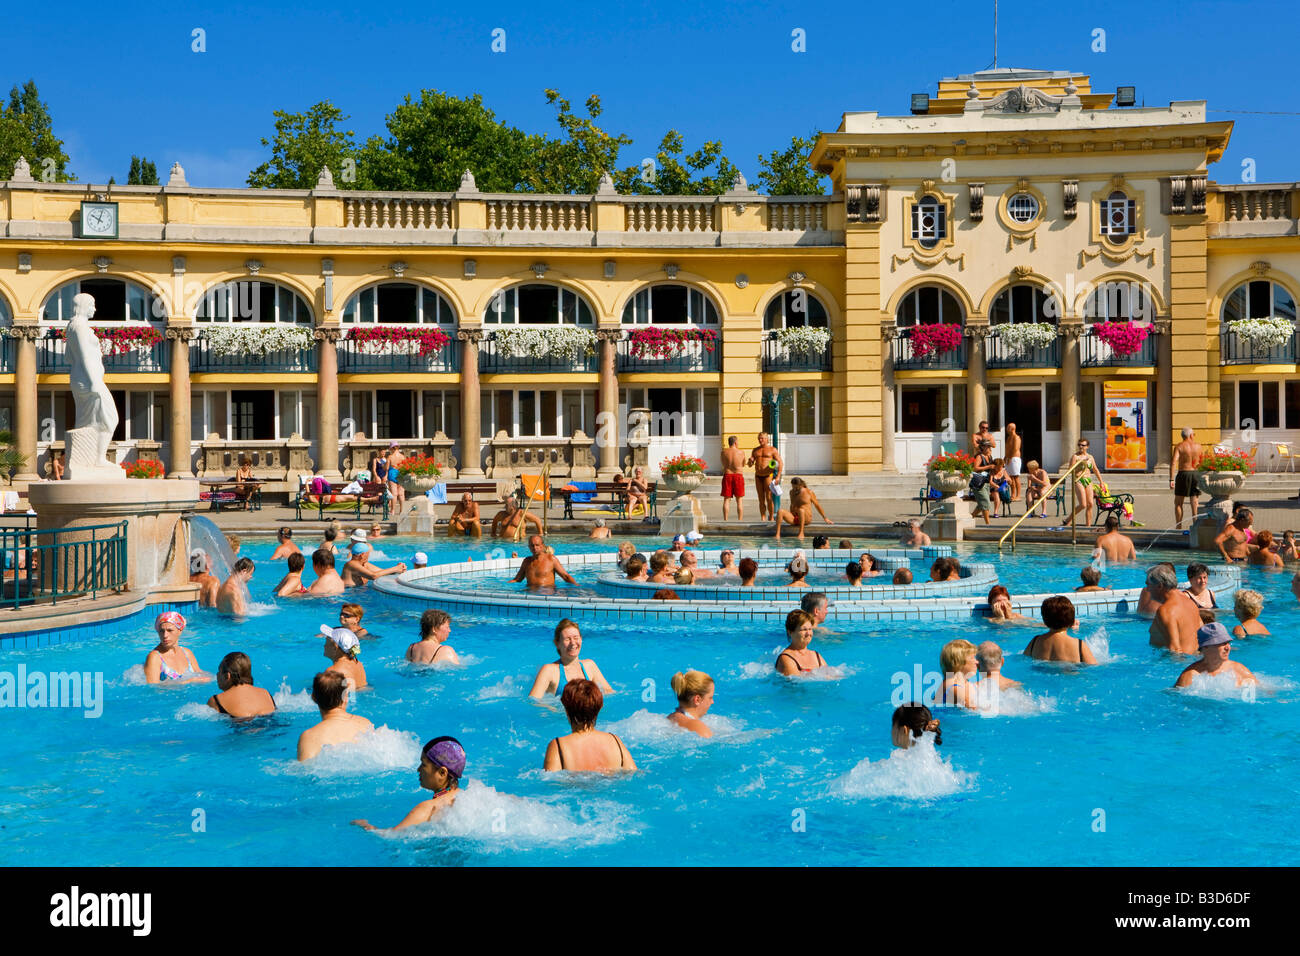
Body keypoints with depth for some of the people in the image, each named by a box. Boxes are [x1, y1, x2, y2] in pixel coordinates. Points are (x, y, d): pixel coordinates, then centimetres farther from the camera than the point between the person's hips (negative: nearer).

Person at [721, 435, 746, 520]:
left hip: (727, 476, 1)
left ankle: (725, 520, 0)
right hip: (738, 476, -1)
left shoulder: (724, 452, -1)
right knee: (739, 500, 4)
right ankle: (740, 521, 2)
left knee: (726, 500, 5)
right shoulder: (741, 452, -5)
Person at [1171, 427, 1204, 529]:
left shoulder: (1179, 446, -6)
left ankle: (1178, 527, 3)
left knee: (1178, 503, 6)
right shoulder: (1198, 446, 5)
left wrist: (1171, 479, -17)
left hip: (1183, 474, -3)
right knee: (1194, 503, 7)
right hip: (1195, 474, 3)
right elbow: (1201, 462, 12)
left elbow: (1173, 462, -16)